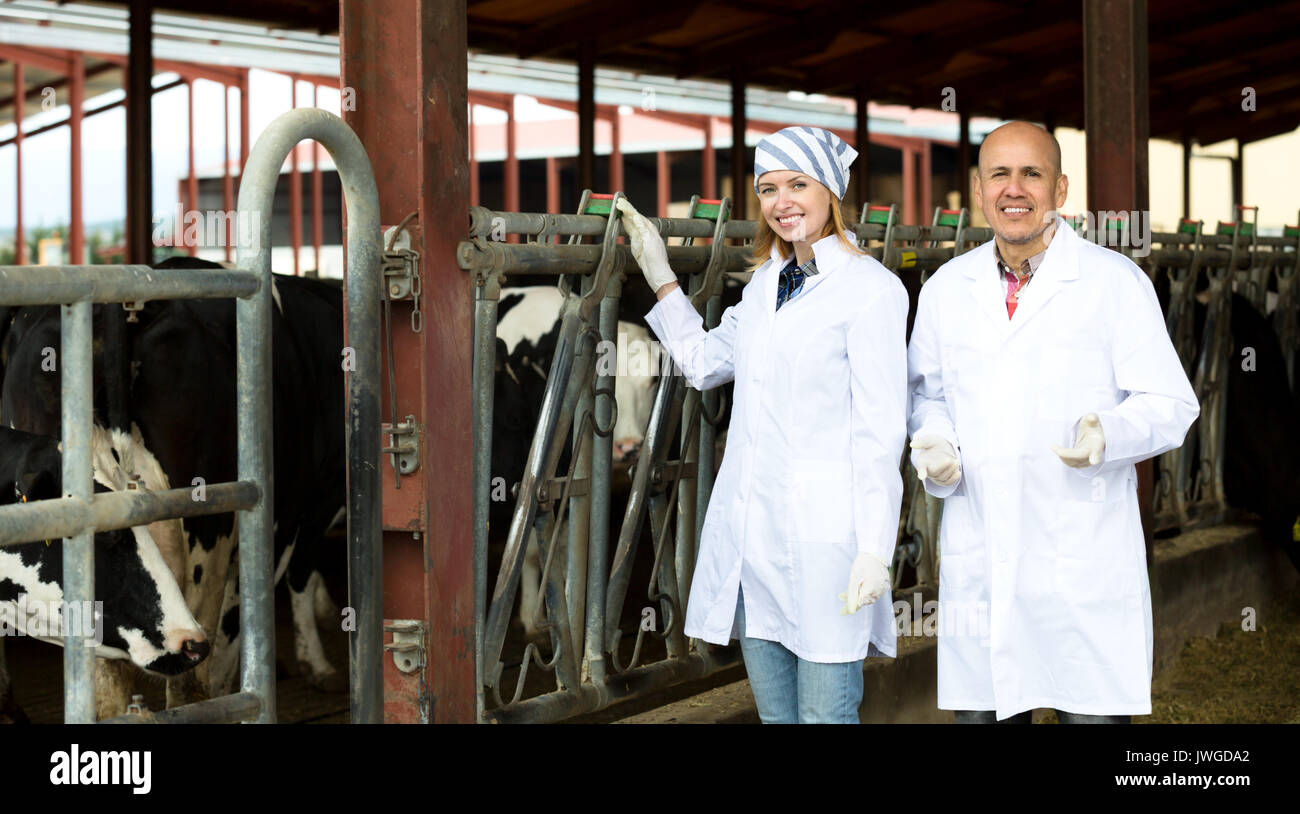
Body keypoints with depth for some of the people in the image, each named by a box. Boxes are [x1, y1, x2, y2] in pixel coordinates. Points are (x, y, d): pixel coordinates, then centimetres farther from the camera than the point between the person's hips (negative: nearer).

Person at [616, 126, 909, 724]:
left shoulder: (871, 289, -8)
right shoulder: (765, 282, 15)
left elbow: (880, 432, -12)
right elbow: (704, 361, 30)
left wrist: (874, 549, -16)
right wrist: (658, 274, 26)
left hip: (822, 534, -7)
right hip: (750, 533, 7)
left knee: (825, 714, -4)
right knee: (776, 714, 13)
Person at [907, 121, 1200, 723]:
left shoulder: (1115, 282, -1)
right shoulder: (946, 289, 12)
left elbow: (1170, 404, -2)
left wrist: (1108, 433, -22)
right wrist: (934, 446, 1)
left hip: (1084, 559, -3)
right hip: (976, 559, 4)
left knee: (1094, 714, -4)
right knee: (979, 713, 7)